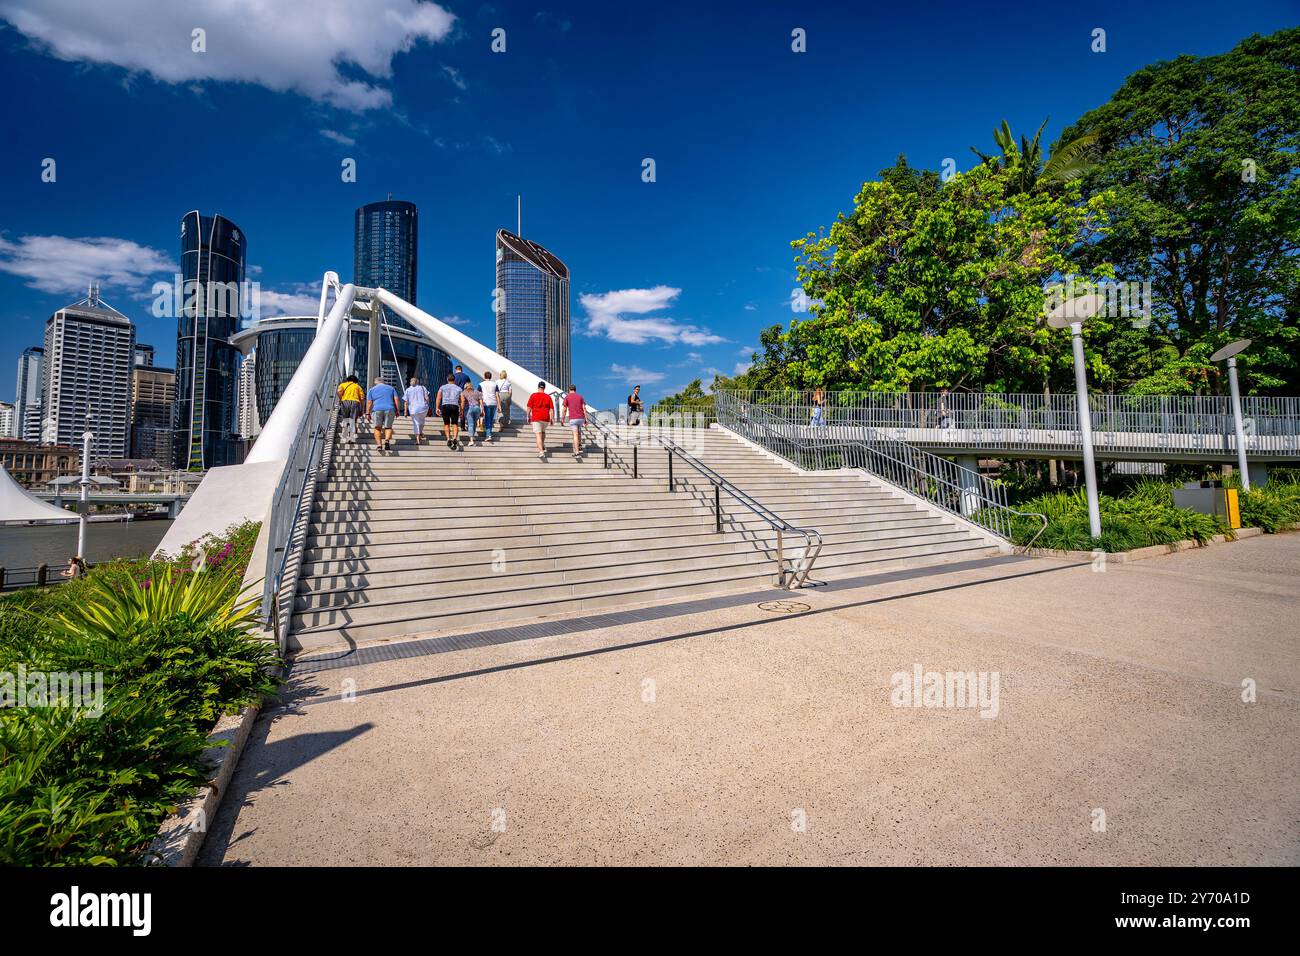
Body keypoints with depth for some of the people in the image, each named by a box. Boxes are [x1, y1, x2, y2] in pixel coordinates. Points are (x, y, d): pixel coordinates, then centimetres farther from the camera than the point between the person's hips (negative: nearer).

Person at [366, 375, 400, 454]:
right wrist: (397, 411, 8)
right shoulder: (391, 388, 17)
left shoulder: (372, 389, 14)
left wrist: (367, 413, 6)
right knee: (388, 427, 9)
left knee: (377, 428, 8)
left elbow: (369, 402, 5)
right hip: (389, 409, 1)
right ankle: (387, 440, -18)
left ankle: (379, 445, -6)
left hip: (377, 410, 0)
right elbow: (396, 399, 7)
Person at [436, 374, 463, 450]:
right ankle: (455, 438, -21)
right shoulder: (458, 388, 18)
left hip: (445, 406, 0)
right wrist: (461, 411, 11)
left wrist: (437, 408, 2)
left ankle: (448, 439, 0)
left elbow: (438, 397, 3)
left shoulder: (443, 387, 17)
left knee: (446, 424, 13)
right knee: (455, 424, 1)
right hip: (455, 406, 0)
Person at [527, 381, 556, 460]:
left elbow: (529, 407, -1)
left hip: (536, 418, -3)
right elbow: (551, 409, 3)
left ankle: (541, 452, -18)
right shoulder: (548, 397, 7)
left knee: (538, 434, -6)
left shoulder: (533, 395, 1)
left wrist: (528, 416, 8)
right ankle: (542, 447, 27)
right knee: (543, 431, 28)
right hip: (546, 418, 3)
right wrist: (552, 418, 7)